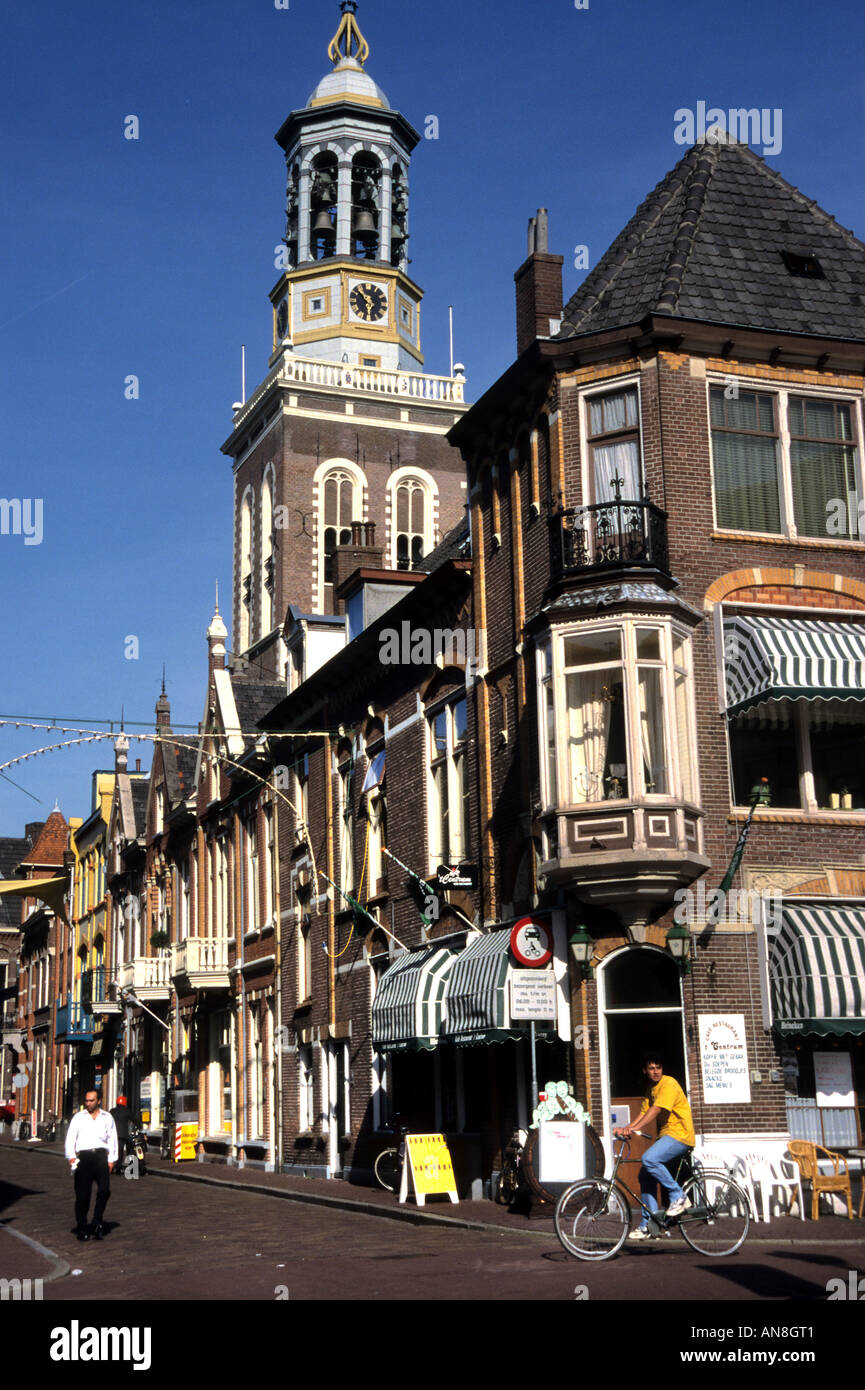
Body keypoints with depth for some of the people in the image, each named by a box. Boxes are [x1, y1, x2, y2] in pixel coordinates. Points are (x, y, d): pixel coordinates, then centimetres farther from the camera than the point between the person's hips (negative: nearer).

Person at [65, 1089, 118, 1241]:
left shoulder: (107, 1117, 16)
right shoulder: (78, 1117, 12)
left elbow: (112, 1138, 16)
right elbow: (70, 1137, 5)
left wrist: (111, 1159, 8)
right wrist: (71, 1156, -9)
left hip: (100, 1156, 1)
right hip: (83, 1156, -1)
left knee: (105, 1190, -15)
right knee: (82, 1194, -1)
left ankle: (97, 1221, 0)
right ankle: (82, 1228, 7)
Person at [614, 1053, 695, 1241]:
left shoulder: (668, 1084, -12)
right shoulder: (651, 1089, 17)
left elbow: (656, 1110, -24)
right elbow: (644, 1112, 10)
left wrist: (634, 1127, -33)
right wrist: (626, 1128, -7)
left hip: (680, 1135, -9)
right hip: (666, 1135, 9)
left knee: (649, 1159, -29)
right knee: (645, 1176, 3)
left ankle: (678, 1197, -15)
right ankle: (649, 1225, 8)